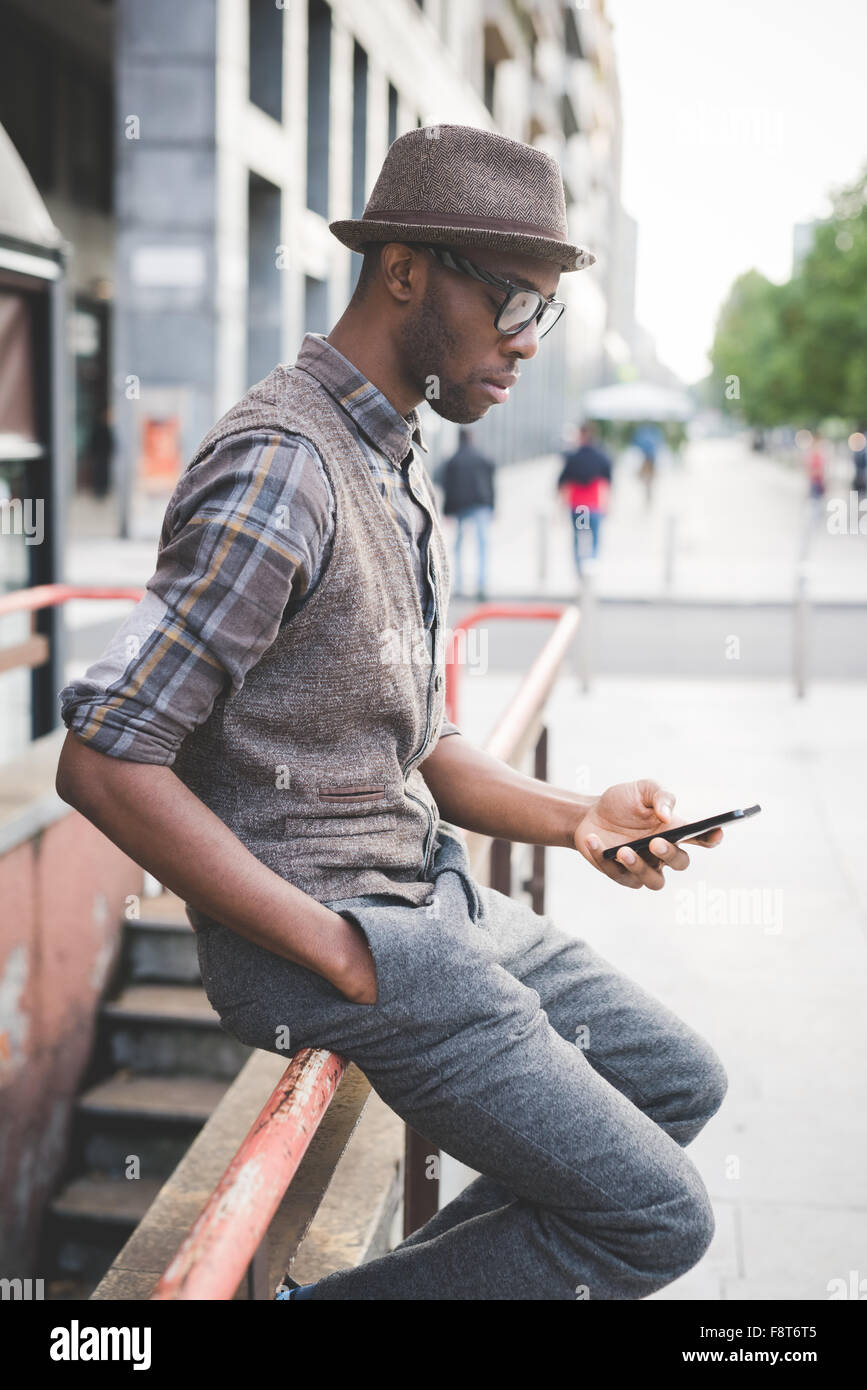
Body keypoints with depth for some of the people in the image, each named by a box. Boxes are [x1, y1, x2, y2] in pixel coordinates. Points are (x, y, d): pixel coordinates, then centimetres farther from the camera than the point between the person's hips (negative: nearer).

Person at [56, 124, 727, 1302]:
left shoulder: (398, 468, 12)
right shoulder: (281, 468, -20)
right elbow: (105, 763, -24)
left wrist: (573, 820, 0)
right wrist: (339, 954, -21)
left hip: (434, 895, 10)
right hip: (314, 932, -10)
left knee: (680, 1080, 20)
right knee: (656, 1217, -7)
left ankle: (438, 1269, 24)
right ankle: (342, 1302, 6)